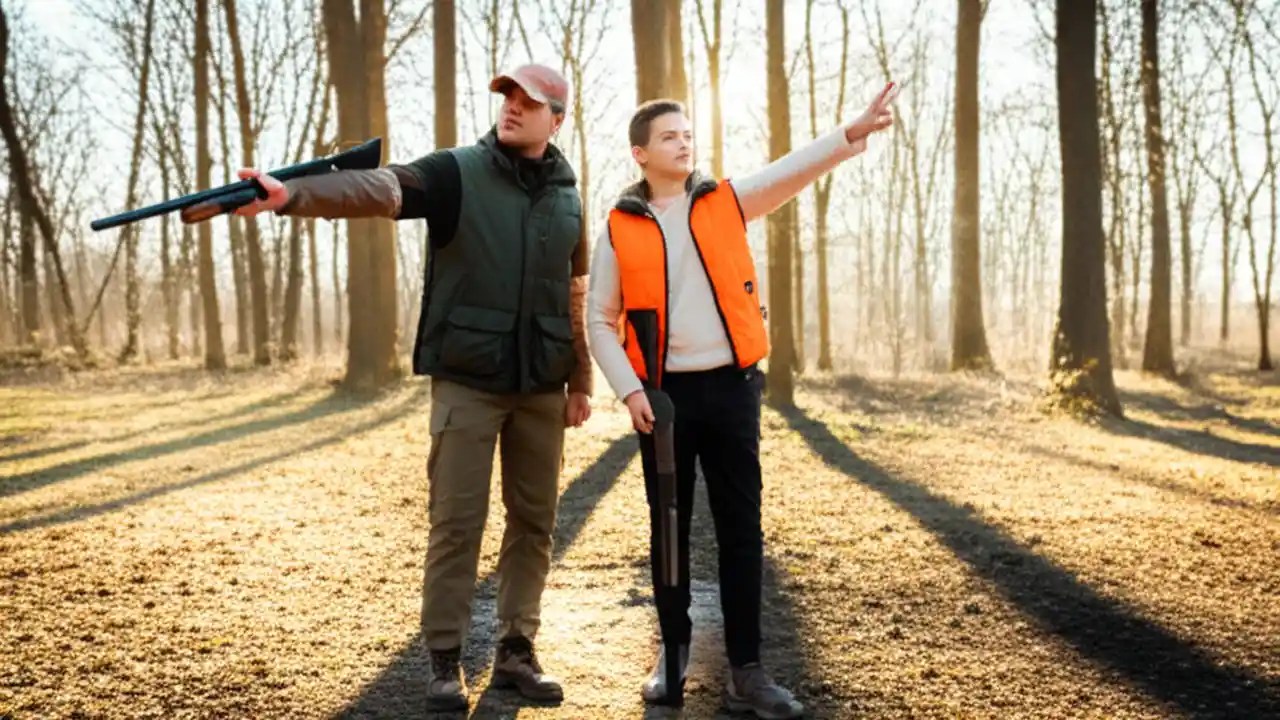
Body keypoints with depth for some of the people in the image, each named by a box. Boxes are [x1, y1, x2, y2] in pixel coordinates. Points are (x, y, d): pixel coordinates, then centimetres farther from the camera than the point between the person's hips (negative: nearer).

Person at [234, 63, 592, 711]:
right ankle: (445, 662, 11)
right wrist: (291, 194, -40)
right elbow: (376, 189, -23)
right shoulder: (457, 173, -5)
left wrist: (580, 380, 13)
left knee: (533, 521, 8)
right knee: (455, 523, 0)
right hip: (467, 383, -4)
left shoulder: (566, 197, 9)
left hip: (541, 389, 4)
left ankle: (516, 652, 21)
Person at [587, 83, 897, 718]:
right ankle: (674, 650, 27)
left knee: (741, 528, 2)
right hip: (663, 394, -1)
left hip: (731, 386, 1)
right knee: (669, 528, 10)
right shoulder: (620, 227, 2)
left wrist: (855, 132, -27)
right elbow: (600, 321, 5)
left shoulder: (727, 202, 5)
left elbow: (793, 169, -11)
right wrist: (629, 389, -7)